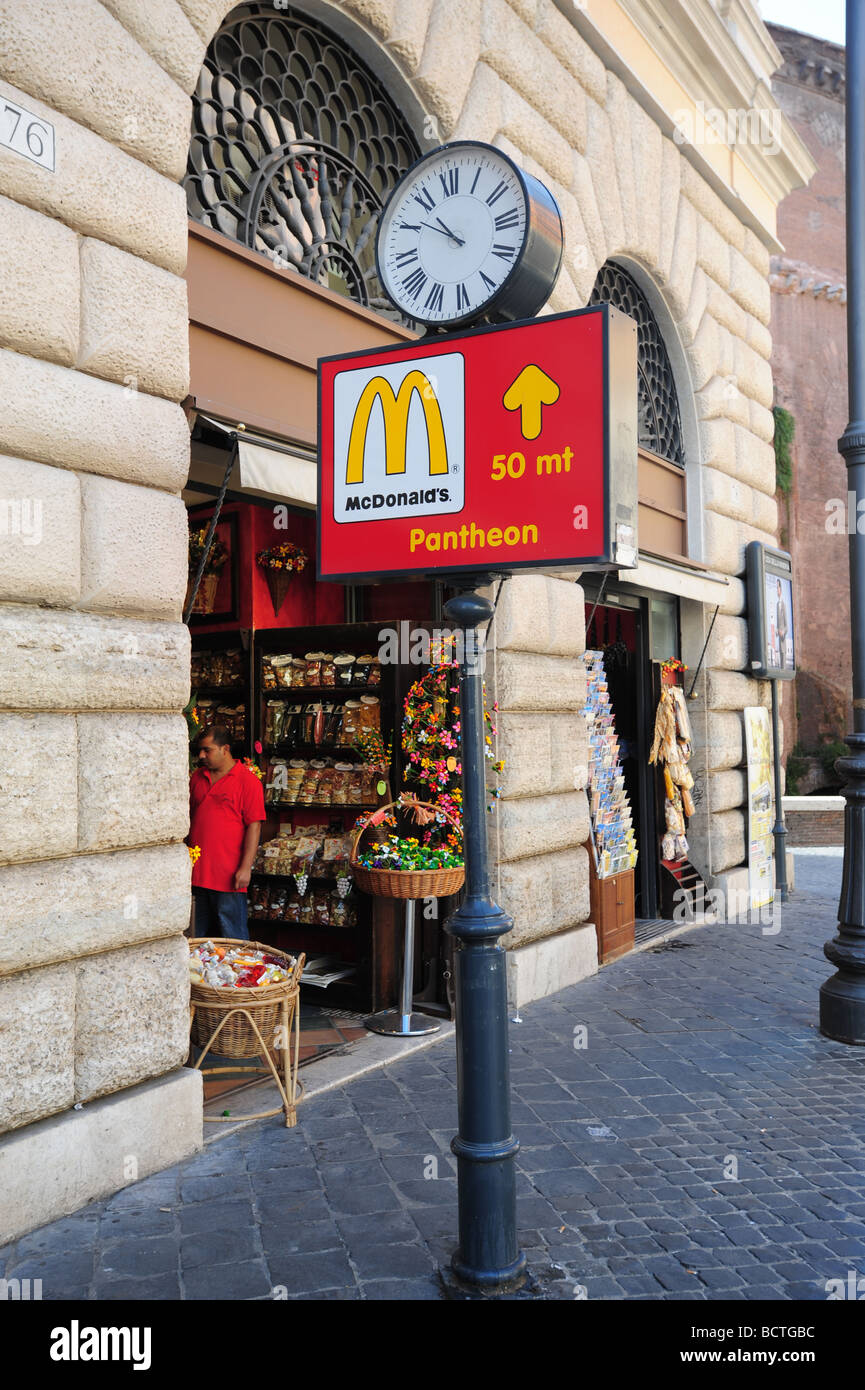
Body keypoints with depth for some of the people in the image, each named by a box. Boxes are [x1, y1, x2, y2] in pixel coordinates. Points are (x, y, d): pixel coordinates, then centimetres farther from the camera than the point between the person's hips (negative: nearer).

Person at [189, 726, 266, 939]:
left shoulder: (247, 780, -6)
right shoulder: (197, 777, 13)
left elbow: (254, 826, -10)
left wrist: (246, 867, -15)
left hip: (228, 877, -6)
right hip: (196, 873, 6)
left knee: (233, 940, 0)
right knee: (197, 935, 14)